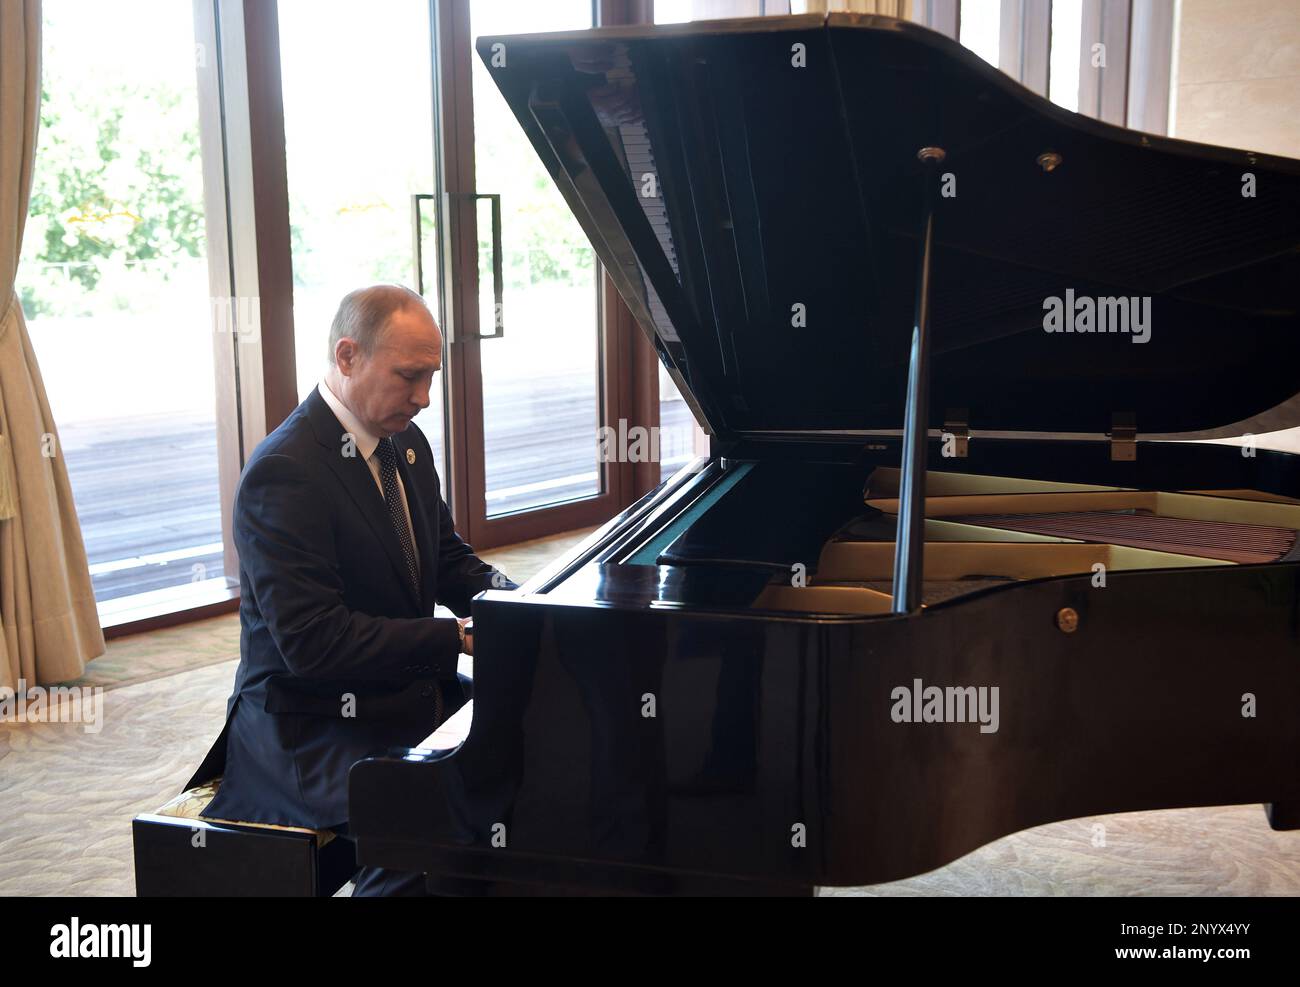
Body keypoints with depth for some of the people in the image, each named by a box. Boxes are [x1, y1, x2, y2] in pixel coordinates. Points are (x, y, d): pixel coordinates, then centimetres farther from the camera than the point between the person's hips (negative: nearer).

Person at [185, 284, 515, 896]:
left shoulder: (405, 445, 8)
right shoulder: (284, 472, -19)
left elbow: (450, 562, 17)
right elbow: (312, 642, -24)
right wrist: (459, 637, -25)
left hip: (408, 695, 8)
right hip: (314, 725, -8)